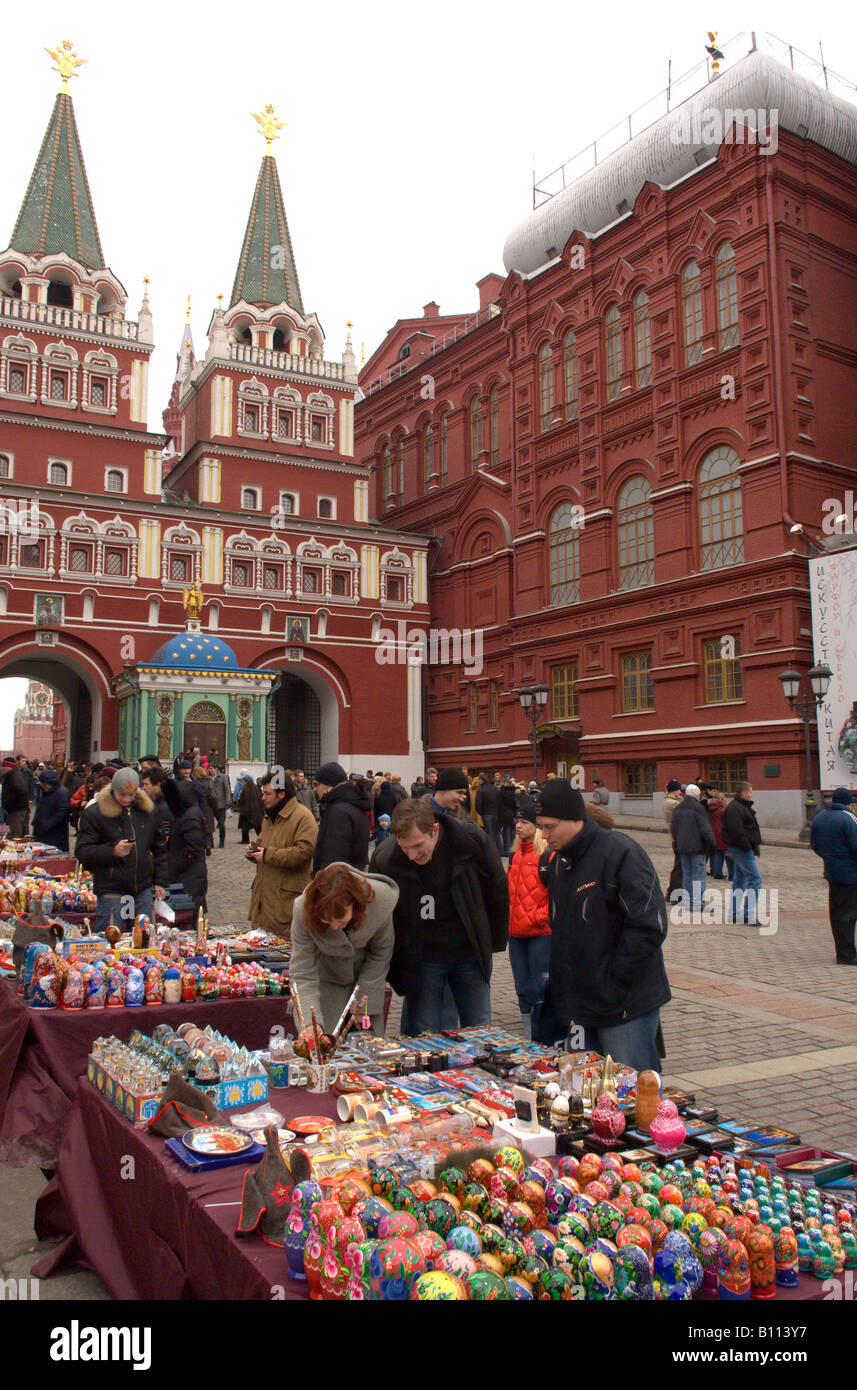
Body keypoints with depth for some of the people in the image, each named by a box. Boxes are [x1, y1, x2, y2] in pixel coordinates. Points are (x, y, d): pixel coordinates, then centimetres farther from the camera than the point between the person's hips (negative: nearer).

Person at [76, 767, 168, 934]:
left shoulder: (147, 810, 8)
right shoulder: (95, 812, -5)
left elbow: (160, 849, 16)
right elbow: (82, 851, -8)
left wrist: (160, 881, 10)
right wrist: (112, 851, -22)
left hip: (143, 889, 4)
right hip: (111, 891, -4)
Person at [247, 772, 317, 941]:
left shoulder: (302, 816, -11)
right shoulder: (269, 817, 20)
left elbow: (304, 851, -22)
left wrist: (268, 855, -17)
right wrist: (253, 851, 9)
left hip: (287, 896, -9)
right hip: (264, 893, 9)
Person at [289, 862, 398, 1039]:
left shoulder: (381, 900, -31)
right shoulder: (303, 910, -32)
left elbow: (381, 954, -11)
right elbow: (302, 973, -25)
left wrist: (364, 1002, -9)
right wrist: (310, 1023, -37)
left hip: (366, 976, 1)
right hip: (325, 981, -1)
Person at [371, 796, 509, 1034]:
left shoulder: (473, 841, -17)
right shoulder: (384, 859, -18)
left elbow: (498, 892, 0)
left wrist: (494, 944, 5)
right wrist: (393, 970, -4)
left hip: (470, 954, 1)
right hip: (421, 960, -1)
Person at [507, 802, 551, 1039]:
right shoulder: (516, 853, 13)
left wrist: (540, 917, -15)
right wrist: (508, 918, 13)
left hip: (541, 933, -8)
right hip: (517, 932, 8)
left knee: (540, 987, -4)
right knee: (523, 987, 15)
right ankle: (528, 1037, 27)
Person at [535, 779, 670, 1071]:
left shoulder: (620, 852, -15)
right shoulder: (555, 861, 10)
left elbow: (649, 926, -20)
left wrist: (614, 982, -16)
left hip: (626, 1006, -8)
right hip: (581, 1006, 8)